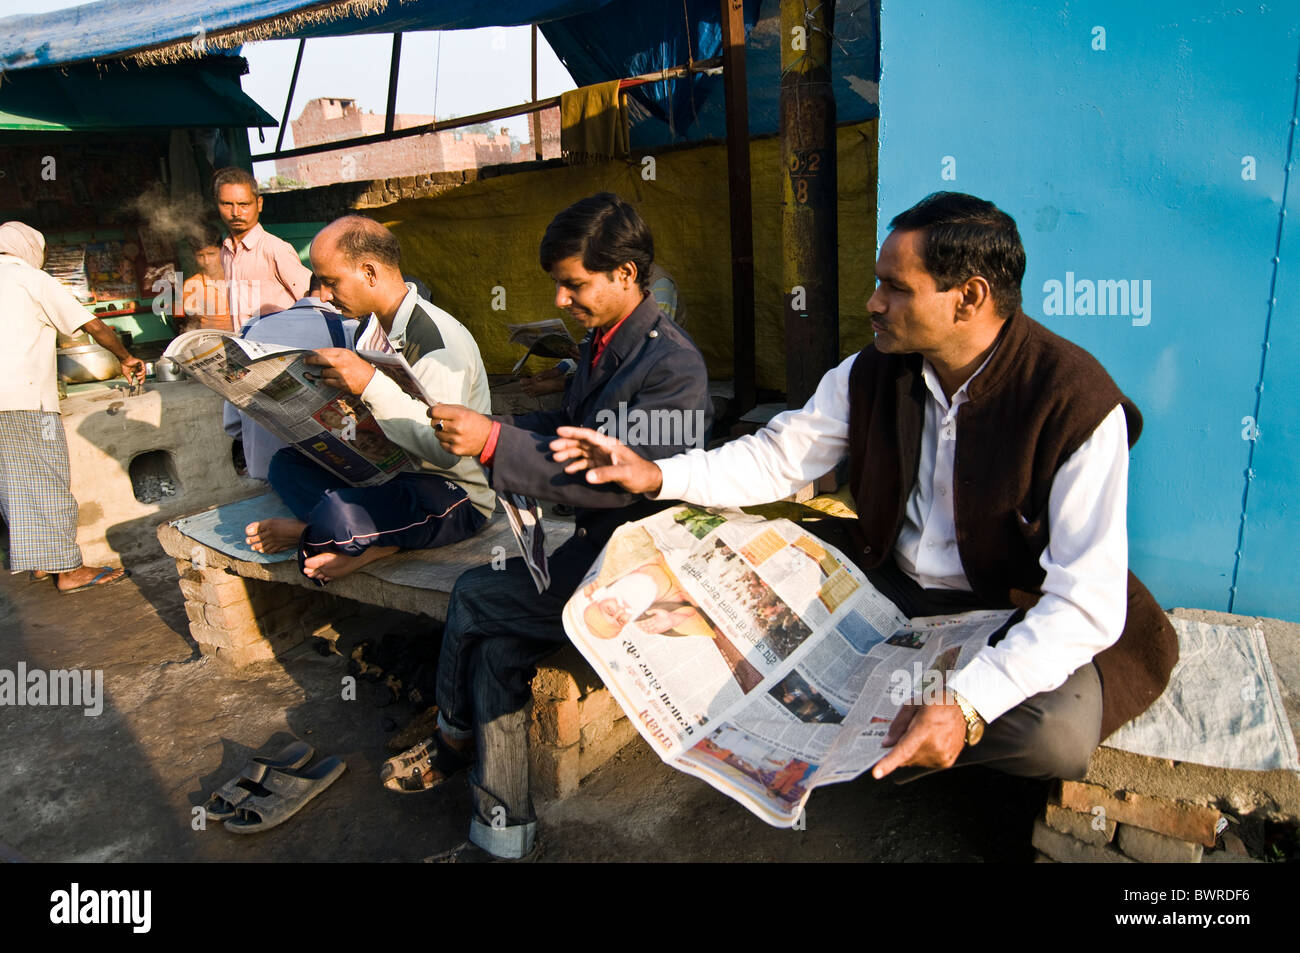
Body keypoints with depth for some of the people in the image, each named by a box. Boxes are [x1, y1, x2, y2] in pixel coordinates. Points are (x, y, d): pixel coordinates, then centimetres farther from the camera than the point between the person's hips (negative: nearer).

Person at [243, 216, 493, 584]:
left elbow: (446, 447, -31)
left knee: (338, 514, -34)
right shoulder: (371, 327, 9)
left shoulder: (439, 340, -21)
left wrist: (372, 385, -34)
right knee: (285, 463, 5)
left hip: (457, 496, -10)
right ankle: (371, 543, -15)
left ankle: (305, 532, 2)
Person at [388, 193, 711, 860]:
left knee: (474, 596, -6)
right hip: (594, 542, 8)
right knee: (497, 649, -7)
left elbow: (617, 479, -27)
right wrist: (490, 427, 2)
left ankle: (452, 739, 23)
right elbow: (565, 427, 21)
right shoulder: (600, 342, 10)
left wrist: (495, 444, -28)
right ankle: (503, 832, 9)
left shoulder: (672, 364, -20)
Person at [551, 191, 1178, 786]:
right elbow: (780, 457, 3)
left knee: (1059, 731, -34)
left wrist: (967, 706, -39)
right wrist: (659, 475, -10)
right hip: (887, 584, 4)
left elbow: (1087, 598, -27)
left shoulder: (1077, 401, -23)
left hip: (1012, 615, -3)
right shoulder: (874, 372, -7)